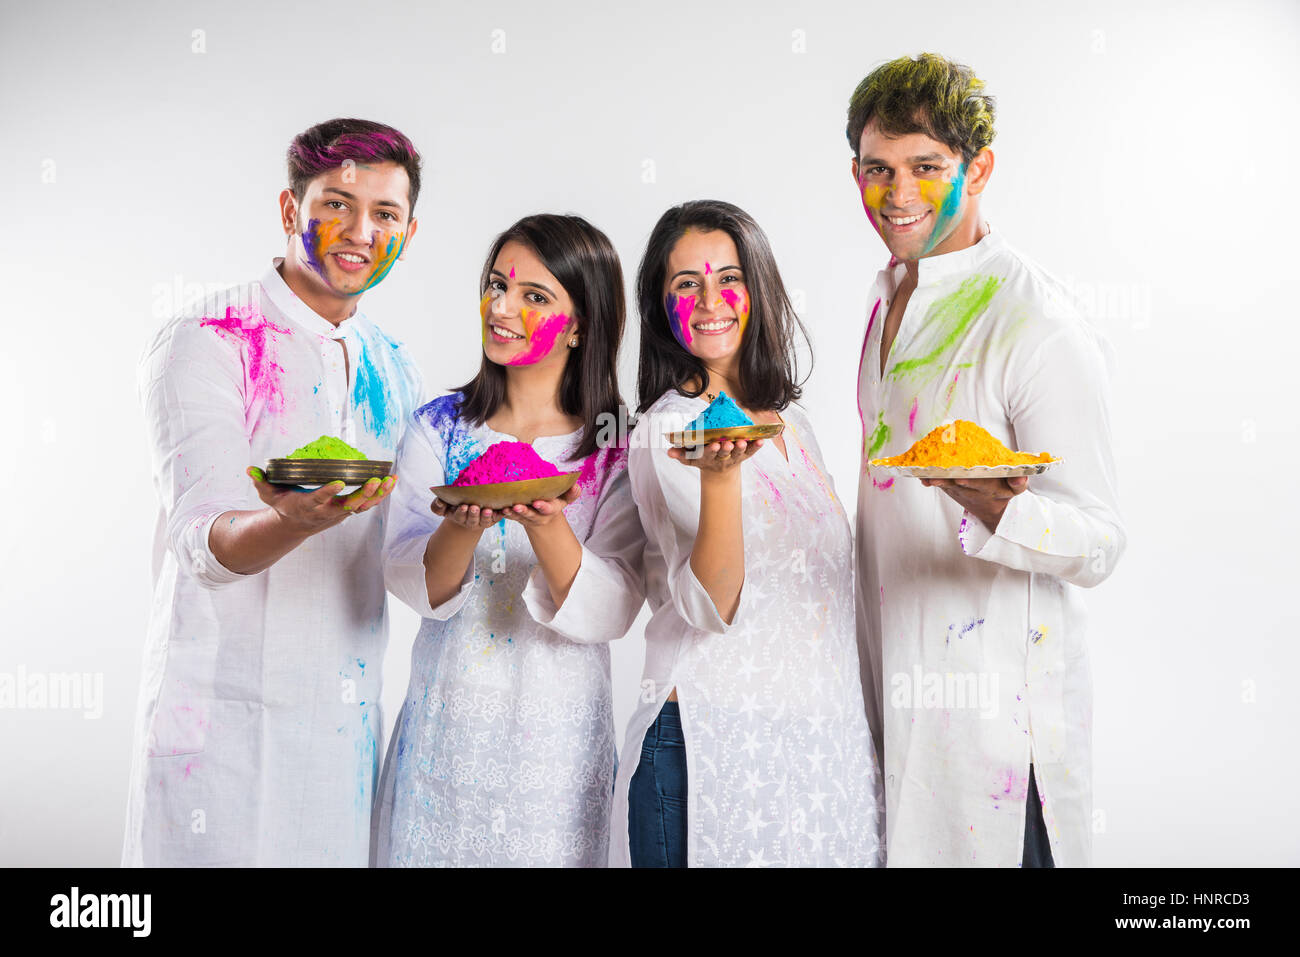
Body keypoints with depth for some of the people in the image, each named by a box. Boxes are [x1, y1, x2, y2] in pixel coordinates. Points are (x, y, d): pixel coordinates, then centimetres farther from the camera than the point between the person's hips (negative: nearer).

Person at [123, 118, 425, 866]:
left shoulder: (395, 371, 10)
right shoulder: (203, 345, -8)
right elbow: (203, 544, -19)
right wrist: (293, 520, -40)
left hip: (350, 722, 5)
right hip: (226, 718, -5)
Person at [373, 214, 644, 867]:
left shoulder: (619, 448, -6)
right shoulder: (439, 426, 0)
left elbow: (609, 613, -15)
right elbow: (413, 584, -9)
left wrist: (544, 525, -31)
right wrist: (464, 524, -29)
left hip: (558, 736, -2)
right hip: (445, 726, 2)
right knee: (428, 854, 13)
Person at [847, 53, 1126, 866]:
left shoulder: (1038, 327, -16)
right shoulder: (892, 296, 9)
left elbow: (1098, 546, -18)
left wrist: (997, 507, -36)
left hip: (994, 698, -7)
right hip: (892, 676, 7)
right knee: (900, 846, 15)